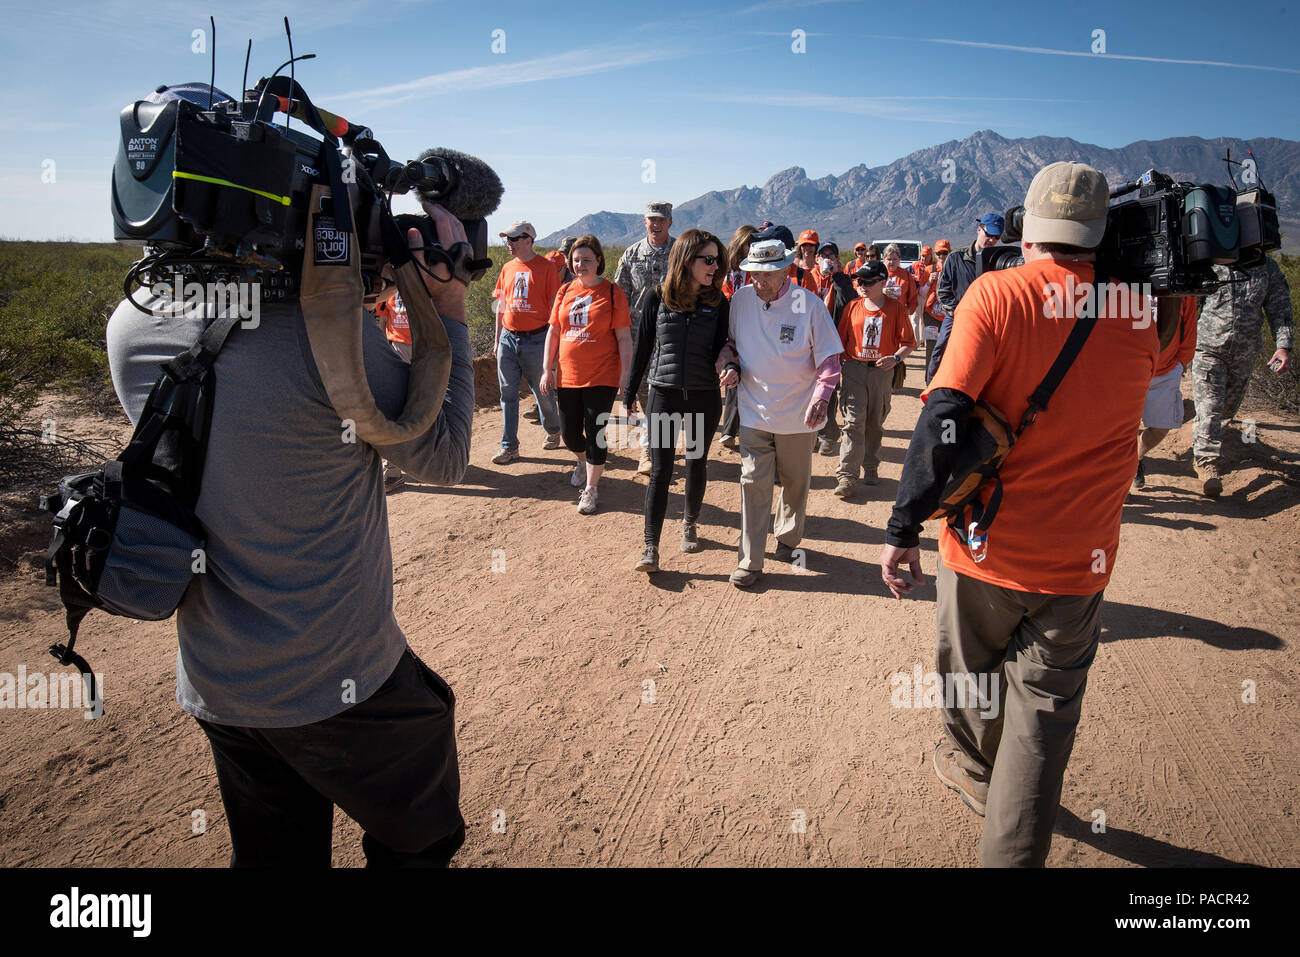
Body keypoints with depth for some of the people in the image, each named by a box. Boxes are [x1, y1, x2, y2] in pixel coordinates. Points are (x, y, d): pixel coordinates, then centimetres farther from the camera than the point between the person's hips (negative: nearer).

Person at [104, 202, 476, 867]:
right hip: (339, 685, -6)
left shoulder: (132, 326, -5)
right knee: (418, 843, 21)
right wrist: (448, 311, -6)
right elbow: (444, 458, -12)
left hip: (211, 685, 7)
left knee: (272, 853, 26)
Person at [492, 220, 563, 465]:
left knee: (541, 391, 7)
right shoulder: (507, 269, 11)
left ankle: (553, 430, 33)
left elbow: (554, 307, -5)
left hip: (535, 340, -5)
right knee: (508, 393, 3)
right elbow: (501, 305, 16)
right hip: (508, 339, 5)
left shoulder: (545, 268, -5)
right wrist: (497, 339, 14)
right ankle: (509, 447, 8)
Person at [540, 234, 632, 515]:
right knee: (569, 433, 12)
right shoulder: (565, 292, 8)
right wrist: (546, 370, 7)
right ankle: (583, 462, 44)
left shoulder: (612, 292, -4)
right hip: (567, 378, 4)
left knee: (595, 434, -3)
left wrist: (626, 374, -11)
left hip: (602, 378, -4)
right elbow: (553, 333, 12)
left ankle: (591, 488, 12)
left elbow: (624, 338, -5)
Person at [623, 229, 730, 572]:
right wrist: (630, 393, 7)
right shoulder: (658, 298, -3)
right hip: (664, 394, -1)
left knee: (697, 464, 14)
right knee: (660, 471, -3)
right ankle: (651, 548, 1)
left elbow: (721, 350, 1)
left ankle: (689, 524, 37)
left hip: (704, 396, 1)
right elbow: (643, 347, 3)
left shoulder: (718, 303, -1)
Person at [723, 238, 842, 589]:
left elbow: (829, 358, -8)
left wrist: (821, 397, -24)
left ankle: (788, 539, 37)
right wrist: (732, 367, -8)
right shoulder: (741, 300, -2)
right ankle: (750, 561, 5)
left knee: (795, 482, 14)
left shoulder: (810, 304, -11)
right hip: (754, 412, 1)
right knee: (753, 483, -2)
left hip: (798, 415, -1)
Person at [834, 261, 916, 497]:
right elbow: (841, 340, 12)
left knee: (875, 423, 11)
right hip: (853, 369, 0)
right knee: (854, 421, -9)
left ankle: (870, 467, 28)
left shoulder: (896, 307, 1)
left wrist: (895, 358, -19)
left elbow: (908, 343, 0)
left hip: (882, 372, 0)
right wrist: (837, 367, 5)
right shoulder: (852, 307, 6)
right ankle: (846, 476, -12)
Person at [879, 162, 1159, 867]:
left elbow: (945, 416, -21)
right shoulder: (1138, 313, -1)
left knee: (974, 673, 24)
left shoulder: (996, 293, -11)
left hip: (987, 546, -1)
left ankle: (976, 768, 51)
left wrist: (904, 528, -17)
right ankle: (1011, 854, 17)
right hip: (1079, 561, 2)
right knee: (1044, 716, 12)